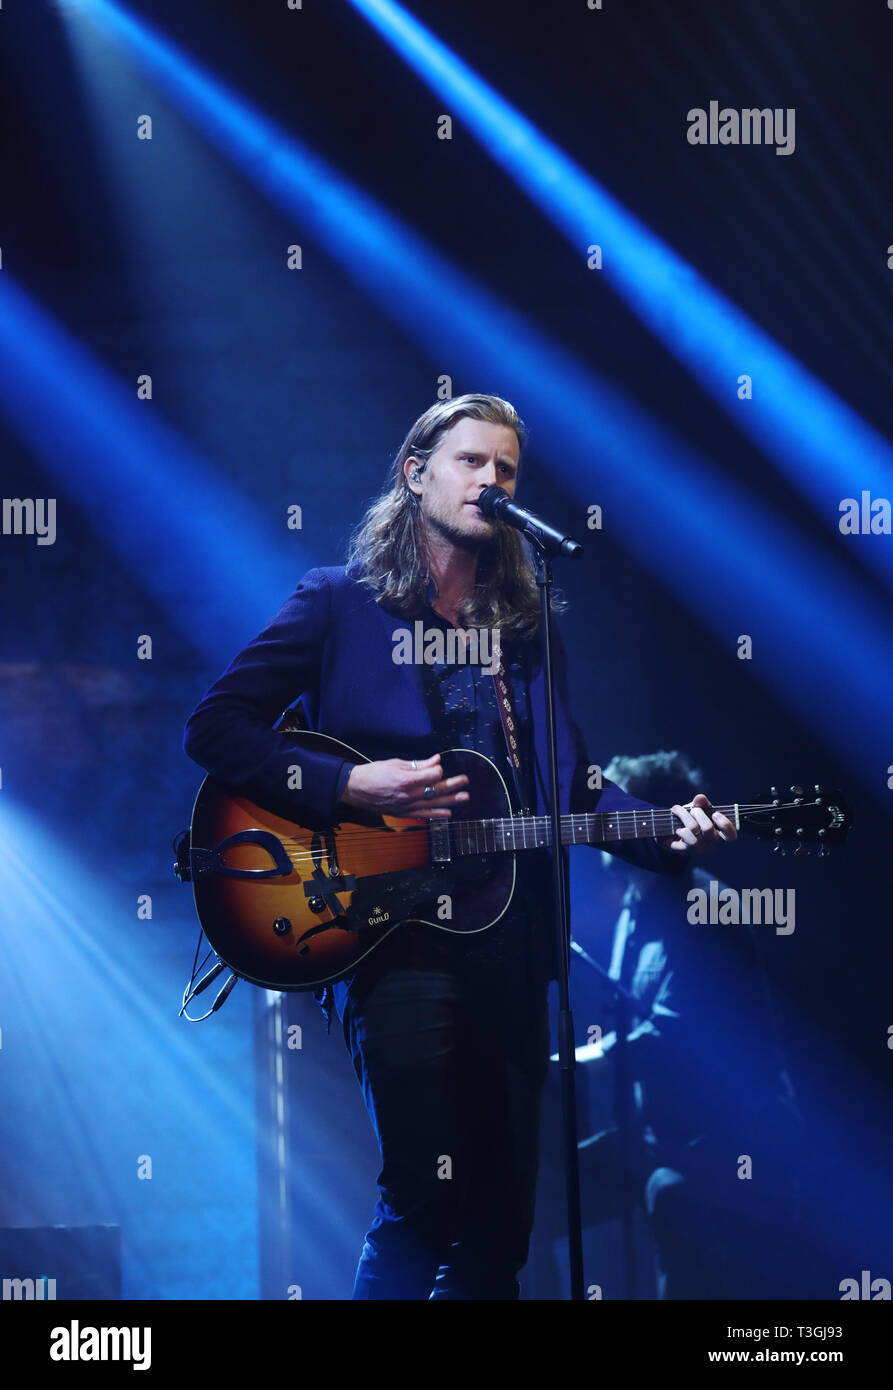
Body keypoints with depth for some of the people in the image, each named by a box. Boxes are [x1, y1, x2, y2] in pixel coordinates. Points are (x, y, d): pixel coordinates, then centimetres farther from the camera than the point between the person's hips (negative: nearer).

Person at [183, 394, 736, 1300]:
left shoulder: (526, 625, 17)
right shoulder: (340, 603, 3)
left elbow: (573, 785, 16)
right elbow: (215, 728, -3)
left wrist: (666, 831, -1)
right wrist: (347, 788, -14)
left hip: (511, 943, 5)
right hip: (394, 936, -5)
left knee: (501, 1219, 7)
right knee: (424, 1195, -15)